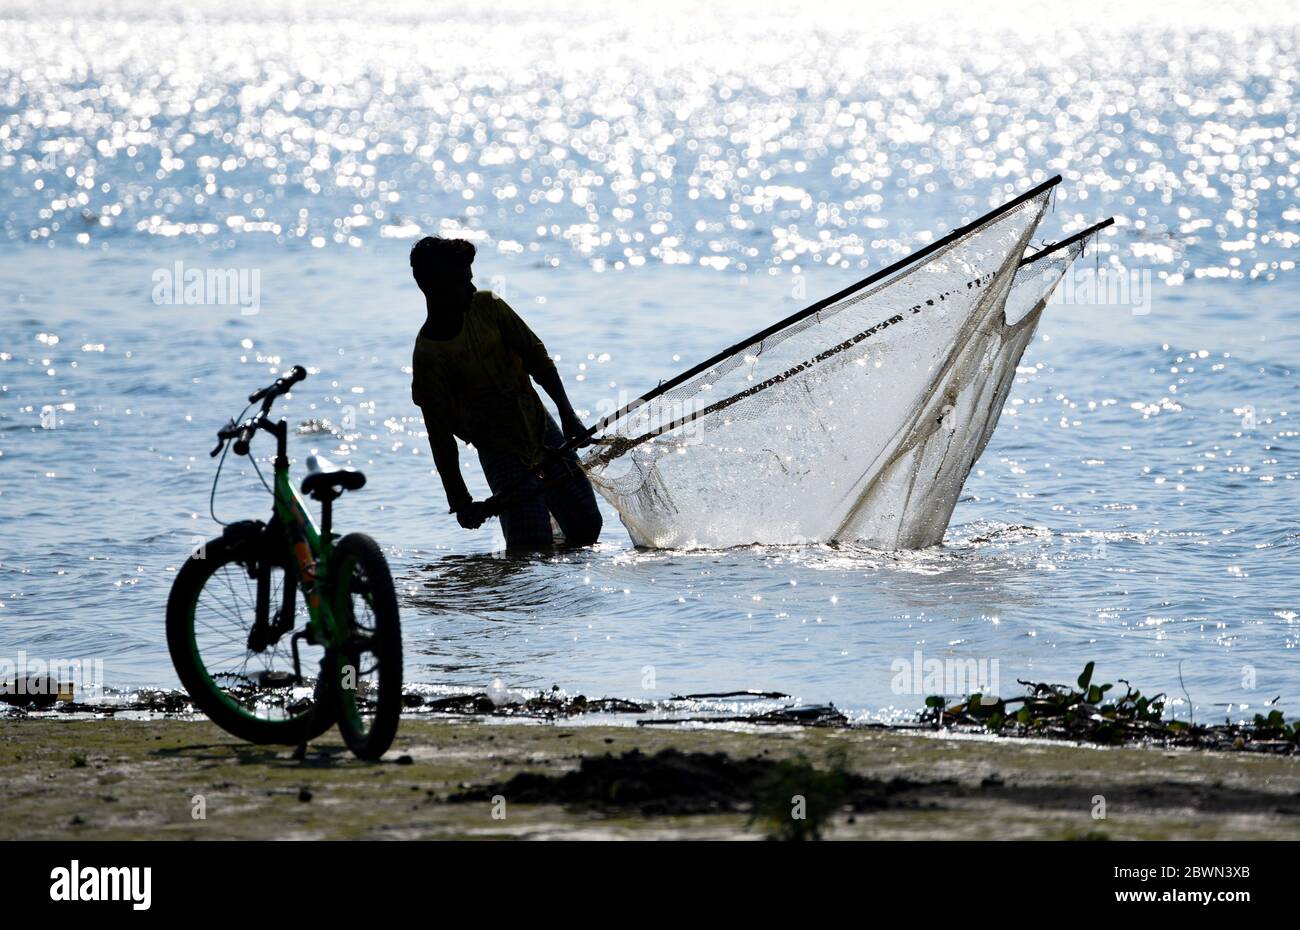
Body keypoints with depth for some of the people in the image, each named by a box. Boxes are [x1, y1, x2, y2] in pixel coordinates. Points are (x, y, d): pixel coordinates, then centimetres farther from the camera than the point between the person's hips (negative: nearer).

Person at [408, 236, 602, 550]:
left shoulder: (488, 306, -6)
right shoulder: (428, 357, -20)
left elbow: (536, 358, 2)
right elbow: (441, 435, -19)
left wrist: (568, 414, -5)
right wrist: (460, 502, -20)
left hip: (542, 426, 5)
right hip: (501, 451, -5)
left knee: (587, 528, 7)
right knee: (532, 547, -13)